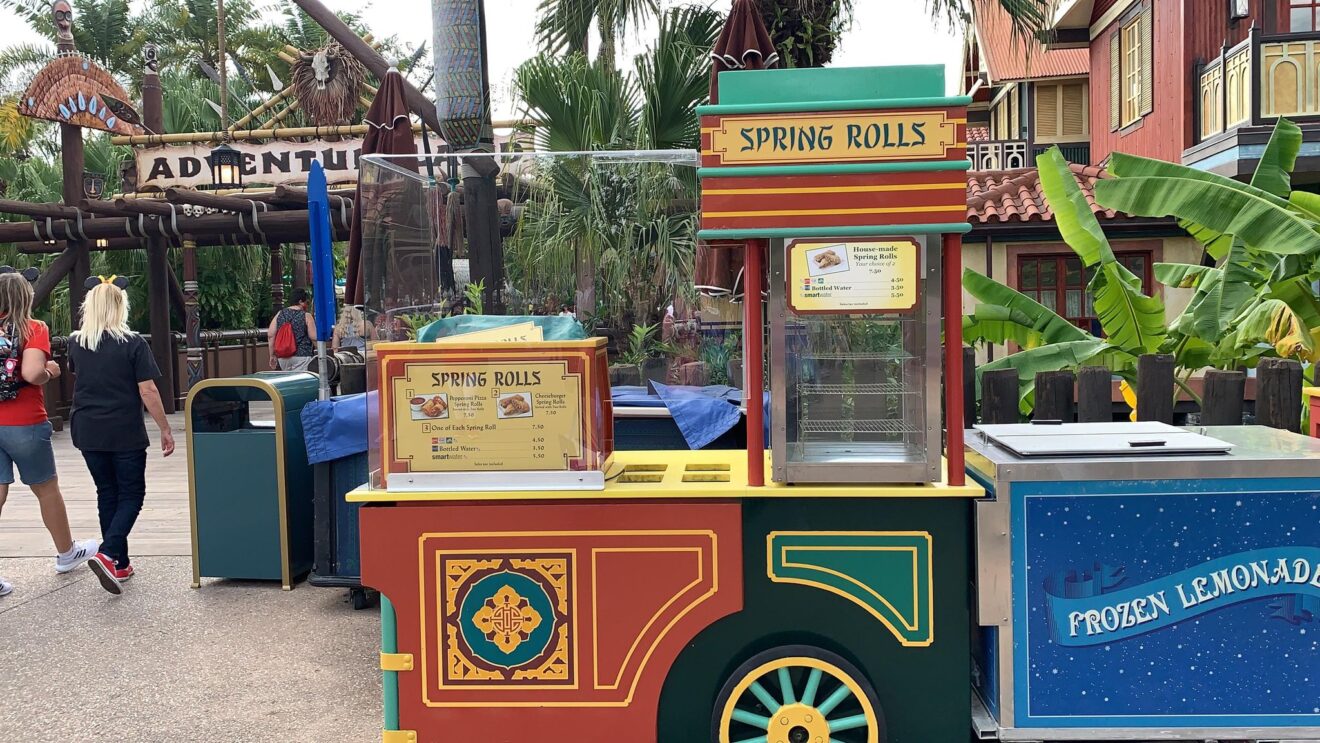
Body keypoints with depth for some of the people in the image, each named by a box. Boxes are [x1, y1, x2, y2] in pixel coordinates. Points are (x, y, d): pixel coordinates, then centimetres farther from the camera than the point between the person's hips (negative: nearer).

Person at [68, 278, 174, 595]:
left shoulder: (76, 344, 4)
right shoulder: (132, 344, -11)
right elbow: (148, 392, -13)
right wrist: (165, 430, -5)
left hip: (88, 432, 5)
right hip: (125, 434, -5)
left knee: (107, 493, 15)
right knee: (131, 494, 7)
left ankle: (120, 564, 19)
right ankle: (107, 554, -14)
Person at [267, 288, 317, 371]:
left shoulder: (280, 314, 7)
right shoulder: (306, 316, -7)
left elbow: (270, 335, 4)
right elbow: (314, 337, -11)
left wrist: (272, 355, 9)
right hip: (301, 356, -5)